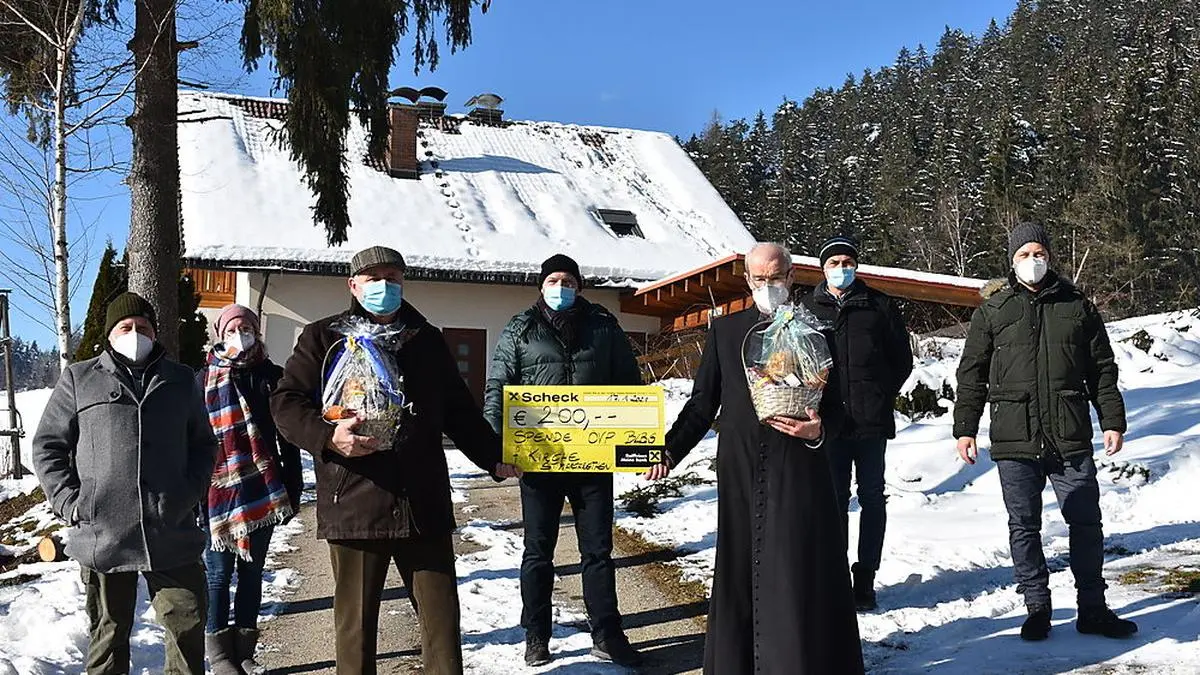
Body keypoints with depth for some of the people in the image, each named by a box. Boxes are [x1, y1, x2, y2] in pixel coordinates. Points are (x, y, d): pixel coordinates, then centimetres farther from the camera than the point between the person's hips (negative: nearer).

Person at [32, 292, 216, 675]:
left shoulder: (181, 380, 11)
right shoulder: (79, 379, 6)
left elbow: (203, 443, 16)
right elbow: (48, 445, 7)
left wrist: (192, 491, 2)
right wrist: (68, 500, -4)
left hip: (172, 534, 1)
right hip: (101, 536, -1)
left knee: (189, 624, 4)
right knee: (108, 635, 12)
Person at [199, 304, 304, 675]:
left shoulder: (272, 376, 4)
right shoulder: (203, 379, 0)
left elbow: (288, 437, 5)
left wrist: (293, 488, 2)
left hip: (264, 492, 2)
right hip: (220, 491, -2)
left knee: (252, 571, 11)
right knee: (219, 573, 5)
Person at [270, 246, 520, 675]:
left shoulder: (428, 341, 17)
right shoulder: (324, 338, 7)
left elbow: (460, 412, 21)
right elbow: (286, 402, 0)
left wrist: (494, 458, 14)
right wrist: (328, 436, -18)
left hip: (425, 505, 3)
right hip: (354, 502, -2)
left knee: (442, 615, 6)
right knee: (356, 620, 7)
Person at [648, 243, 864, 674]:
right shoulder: (725, 330, 11)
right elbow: (703, 403, 10)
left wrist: (818, 431, -17)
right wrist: (670, 450, -2)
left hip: (799, 475, -2)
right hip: (740, 473, 2)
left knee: (801, 577, -2)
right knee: (740, 573, 5)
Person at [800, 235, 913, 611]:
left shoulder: (879, 306, 6)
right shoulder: (808, 309, 7)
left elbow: (903, 358, 11)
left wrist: (883, 395, 4)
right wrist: (813, 401, 1)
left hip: (871, 420, 0)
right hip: (829, 422, 0)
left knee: (872, 499, 5)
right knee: (834, 499, 5)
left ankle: (865, 580, 13)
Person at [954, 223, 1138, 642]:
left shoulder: (1078, 307, 10)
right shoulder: (992, 311, 6)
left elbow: (1102, 369, 13)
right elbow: (972, 374, 7)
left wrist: (1112, 421, 6)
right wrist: (965, 428, 2)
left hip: (1071, 438, 1)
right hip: (1014, 440, -1)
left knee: (1086, 523, 6)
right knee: (1024, 527, 6)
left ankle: (1092, 608, 19)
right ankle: (1037, 608, 18)